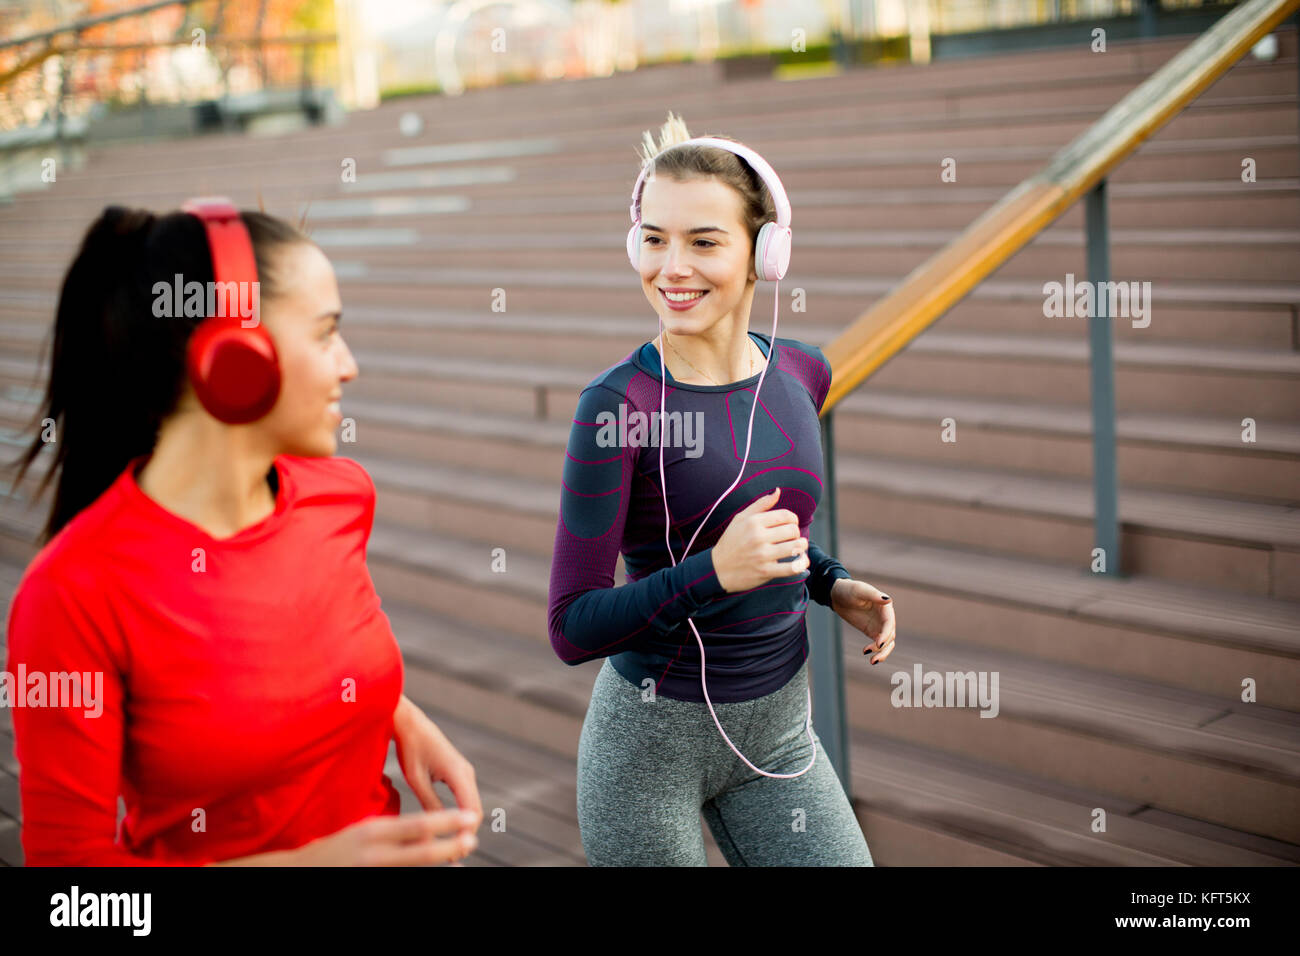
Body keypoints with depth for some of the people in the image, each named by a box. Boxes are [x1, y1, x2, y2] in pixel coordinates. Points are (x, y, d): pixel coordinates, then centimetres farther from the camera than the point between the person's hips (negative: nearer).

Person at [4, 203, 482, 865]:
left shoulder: (342, 495, -10)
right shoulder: (76, 591, -27)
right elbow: (70, 857, -21)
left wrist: (403, 718, -8)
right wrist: (309, 862, -28)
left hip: (376, 841, 5)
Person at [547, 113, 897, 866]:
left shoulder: (803, 375, -1)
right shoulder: (617, 406, -18)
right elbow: (574, 628, -17)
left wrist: (832, 584, 2)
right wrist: (716, 572, -28)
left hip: (780, 730, 5)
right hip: (653, 738, -5)